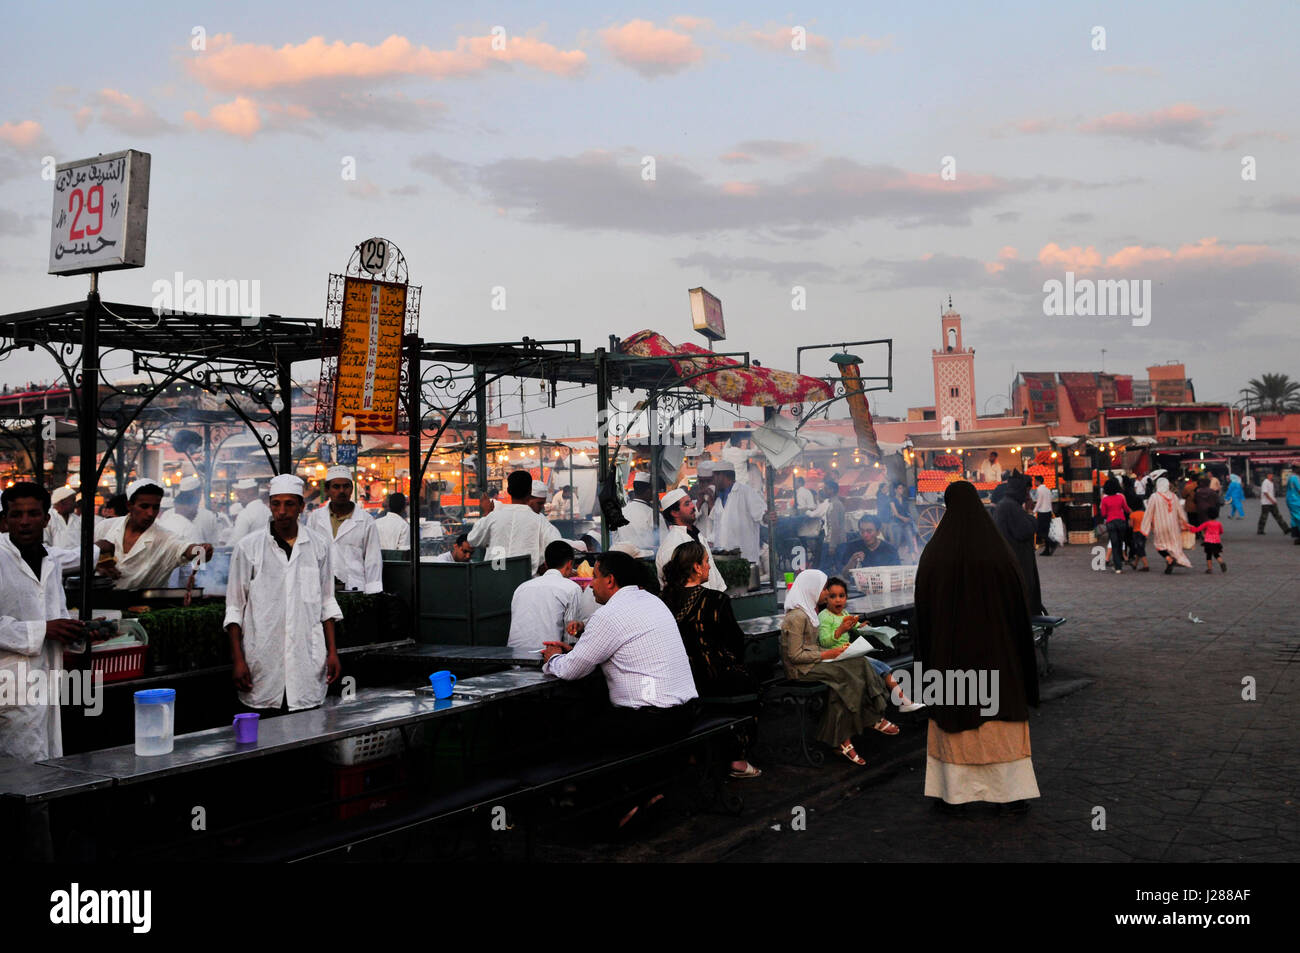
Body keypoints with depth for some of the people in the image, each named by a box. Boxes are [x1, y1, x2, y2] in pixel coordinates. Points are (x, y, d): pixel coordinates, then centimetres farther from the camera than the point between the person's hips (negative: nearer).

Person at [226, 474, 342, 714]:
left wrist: (332, 651, 7)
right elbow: (235, 607, 4)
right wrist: (238, 660, -2)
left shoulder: (320, 545, 7)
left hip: (308, 664, 1)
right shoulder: (248, 547, 1)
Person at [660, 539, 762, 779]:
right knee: (749, 686, 25)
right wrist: (732, 662, 16)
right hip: (716, 679, -6)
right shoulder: (716, 600, -17)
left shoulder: (666, 599, -3)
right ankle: (739, 760, 24)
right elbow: (737, 640, -6)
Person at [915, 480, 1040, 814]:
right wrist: (1020, 654, 6)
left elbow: (923, 611, -4)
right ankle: (1014, 792, 8)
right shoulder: (1001, 552, -9)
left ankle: (950, 789, 16)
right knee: (1004, 719, 9)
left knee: (950, 717, 13)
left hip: (950, 651, 0)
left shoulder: (933, 554, -8)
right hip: (996, 650, 0)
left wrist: (929, 657, 6)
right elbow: (1019, 607, -5)